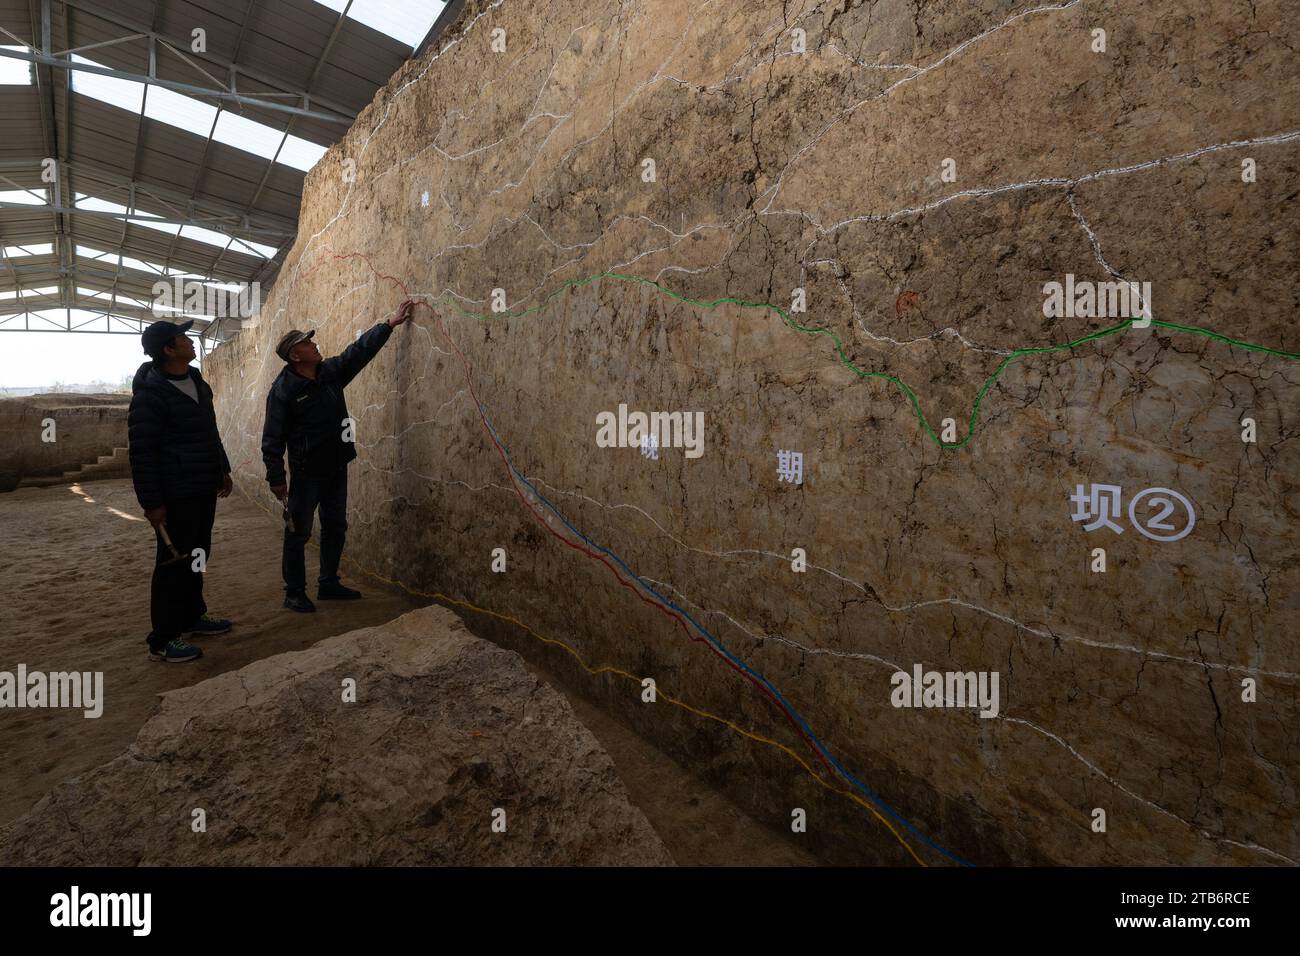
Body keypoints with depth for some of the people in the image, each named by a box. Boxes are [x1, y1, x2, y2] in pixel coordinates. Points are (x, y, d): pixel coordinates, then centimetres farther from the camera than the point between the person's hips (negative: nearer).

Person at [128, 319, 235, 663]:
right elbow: (141, 452, -17)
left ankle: (192, 616, 34)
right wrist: (151, 502, -18)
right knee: (173, 563, -1)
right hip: (176, 494, -8)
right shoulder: (151, 394, -16)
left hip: (204, 489, 8)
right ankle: (163, 640, 10)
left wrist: (222, 468, 22)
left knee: (197, 556, 18)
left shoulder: (196, 381, 10)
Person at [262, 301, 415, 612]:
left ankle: (329, 584, 28)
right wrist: (276, 477, -15)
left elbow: (360, 350, 9)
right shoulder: (283, 389, -12)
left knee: (335, 528, 14)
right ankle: (295, 592, 14)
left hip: (336, 469, 7)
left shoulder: (330, 371, 4)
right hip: (306, 473, -6)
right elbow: (273, 438, -12)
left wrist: (391, 323, 7)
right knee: (298, 533, 2)